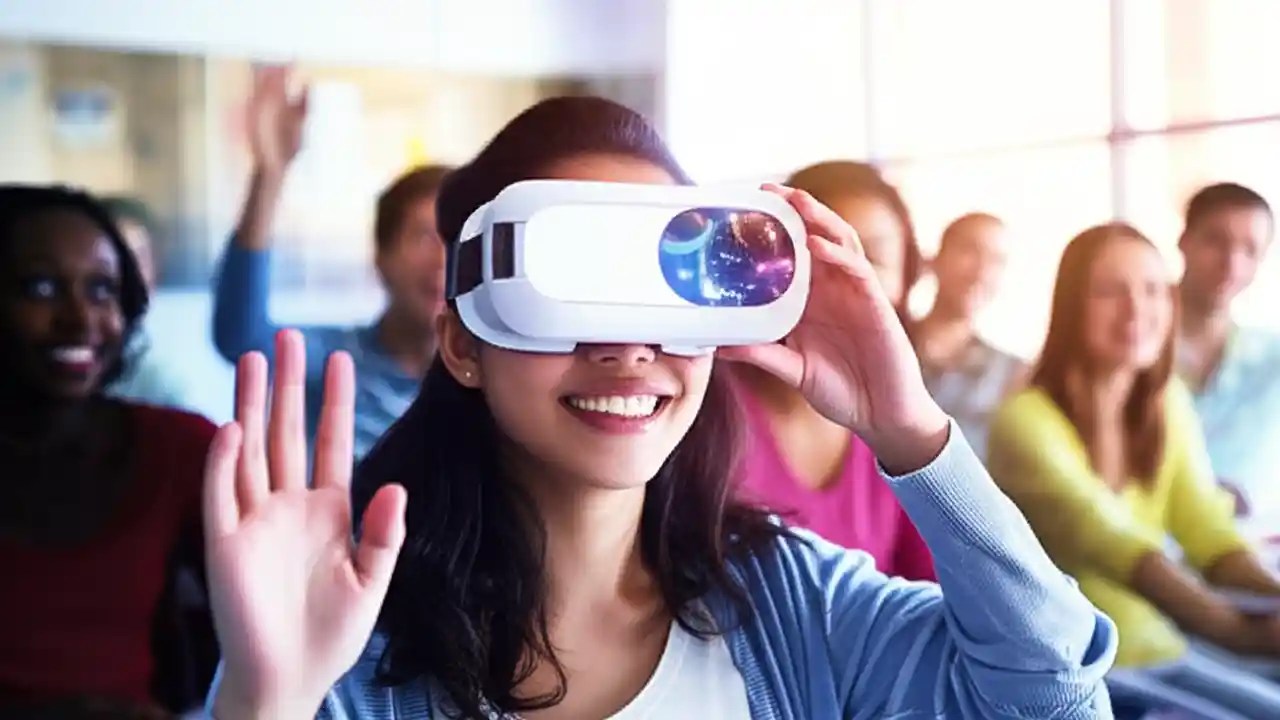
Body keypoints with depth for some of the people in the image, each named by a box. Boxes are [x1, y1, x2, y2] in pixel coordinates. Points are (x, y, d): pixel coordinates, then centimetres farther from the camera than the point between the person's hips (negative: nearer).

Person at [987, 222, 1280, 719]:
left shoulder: (1168, 405, 5)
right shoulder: (1026, 421, -17)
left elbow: (1209, 532, -4)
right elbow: (1113, 543, -31)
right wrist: (1236, 628, -45)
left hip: (1160, 654, 7)